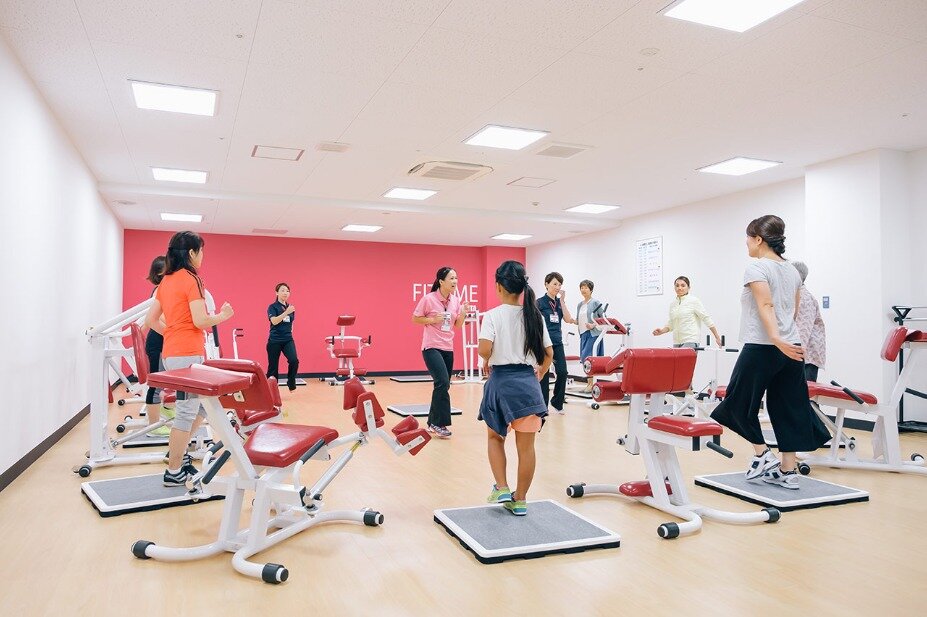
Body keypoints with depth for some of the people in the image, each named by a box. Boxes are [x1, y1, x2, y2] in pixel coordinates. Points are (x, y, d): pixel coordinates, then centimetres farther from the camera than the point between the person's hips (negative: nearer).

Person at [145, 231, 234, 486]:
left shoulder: (166, 280, 14)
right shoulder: (191, 279, -11)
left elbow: (151, 319, 15)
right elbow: (200, 321, -16)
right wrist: (223, 315, 0)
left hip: (172, 353, 9)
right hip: (187, 354, -9)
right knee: (186, 412, -1)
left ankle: (178, 451, 22)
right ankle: (174, 473, 7)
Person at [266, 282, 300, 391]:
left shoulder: (291, 307, 10)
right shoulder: (273, 307, -4)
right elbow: (274, 321, -20)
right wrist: (286, 312, -27)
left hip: (288, 340, 3)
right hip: (275, 341, -3)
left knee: (294, 361, -19)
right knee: (273, 366, 2)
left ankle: (291, 384, -1)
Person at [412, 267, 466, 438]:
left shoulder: (455, 300, 5)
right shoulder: (428, 299, -10)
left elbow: (458, 324, 11)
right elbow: (415, 319, -3)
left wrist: (463, 314, -8)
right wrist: (433, 319, -17)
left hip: (448, 348, 6)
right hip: (431, 347, -6)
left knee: (442, 385, 9)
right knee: (443, 382, -19)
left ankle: (432, 423, 24)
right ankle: (439, 423, -8)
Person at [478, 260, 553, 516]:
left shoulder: (493, 315, -7)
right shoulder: (534, 315, 5)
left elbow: (484, 348, -20)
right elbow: (549, 353, 7)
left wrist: (487, 361, 0)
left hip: (500, 382, -2)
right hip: (527, 383, 3)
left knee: (495, 438, 21)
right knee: (526, 447, 8)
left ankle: (502, 489, 14)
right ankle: (519, 500, 17)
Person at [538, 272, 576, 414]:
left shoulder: (560, 302, 11)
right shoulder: (540, 302, -5)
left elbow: (568, 319, -2)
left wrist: (562, 300, -5)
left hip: (558, 342, 5)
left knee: (562, 372, -1)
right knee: (544, 374, 1)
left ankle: (557, 403, 17)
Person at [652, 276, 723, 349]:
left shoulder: (694, 301, -5)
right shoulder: (673, 304, 12)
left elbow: (707, 319, -5)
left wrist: (717, 337, -6)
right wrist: (662, 331, 1)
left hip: (690, 342, -7)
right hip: (676, 342, 7)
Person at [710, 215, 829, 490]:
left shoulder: (756, 268, -8)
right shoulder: (792, 270, 15)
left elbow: (766, 305, -22)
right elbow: (794, 311, 17)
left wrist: (775, 338, -32)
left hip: (761, 347, -8)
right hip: (791, 348, 8)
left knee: (740, 403, 8)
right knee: (788, 409, 8)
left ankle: (763, 456, 7)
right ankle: (788, 471, 11)